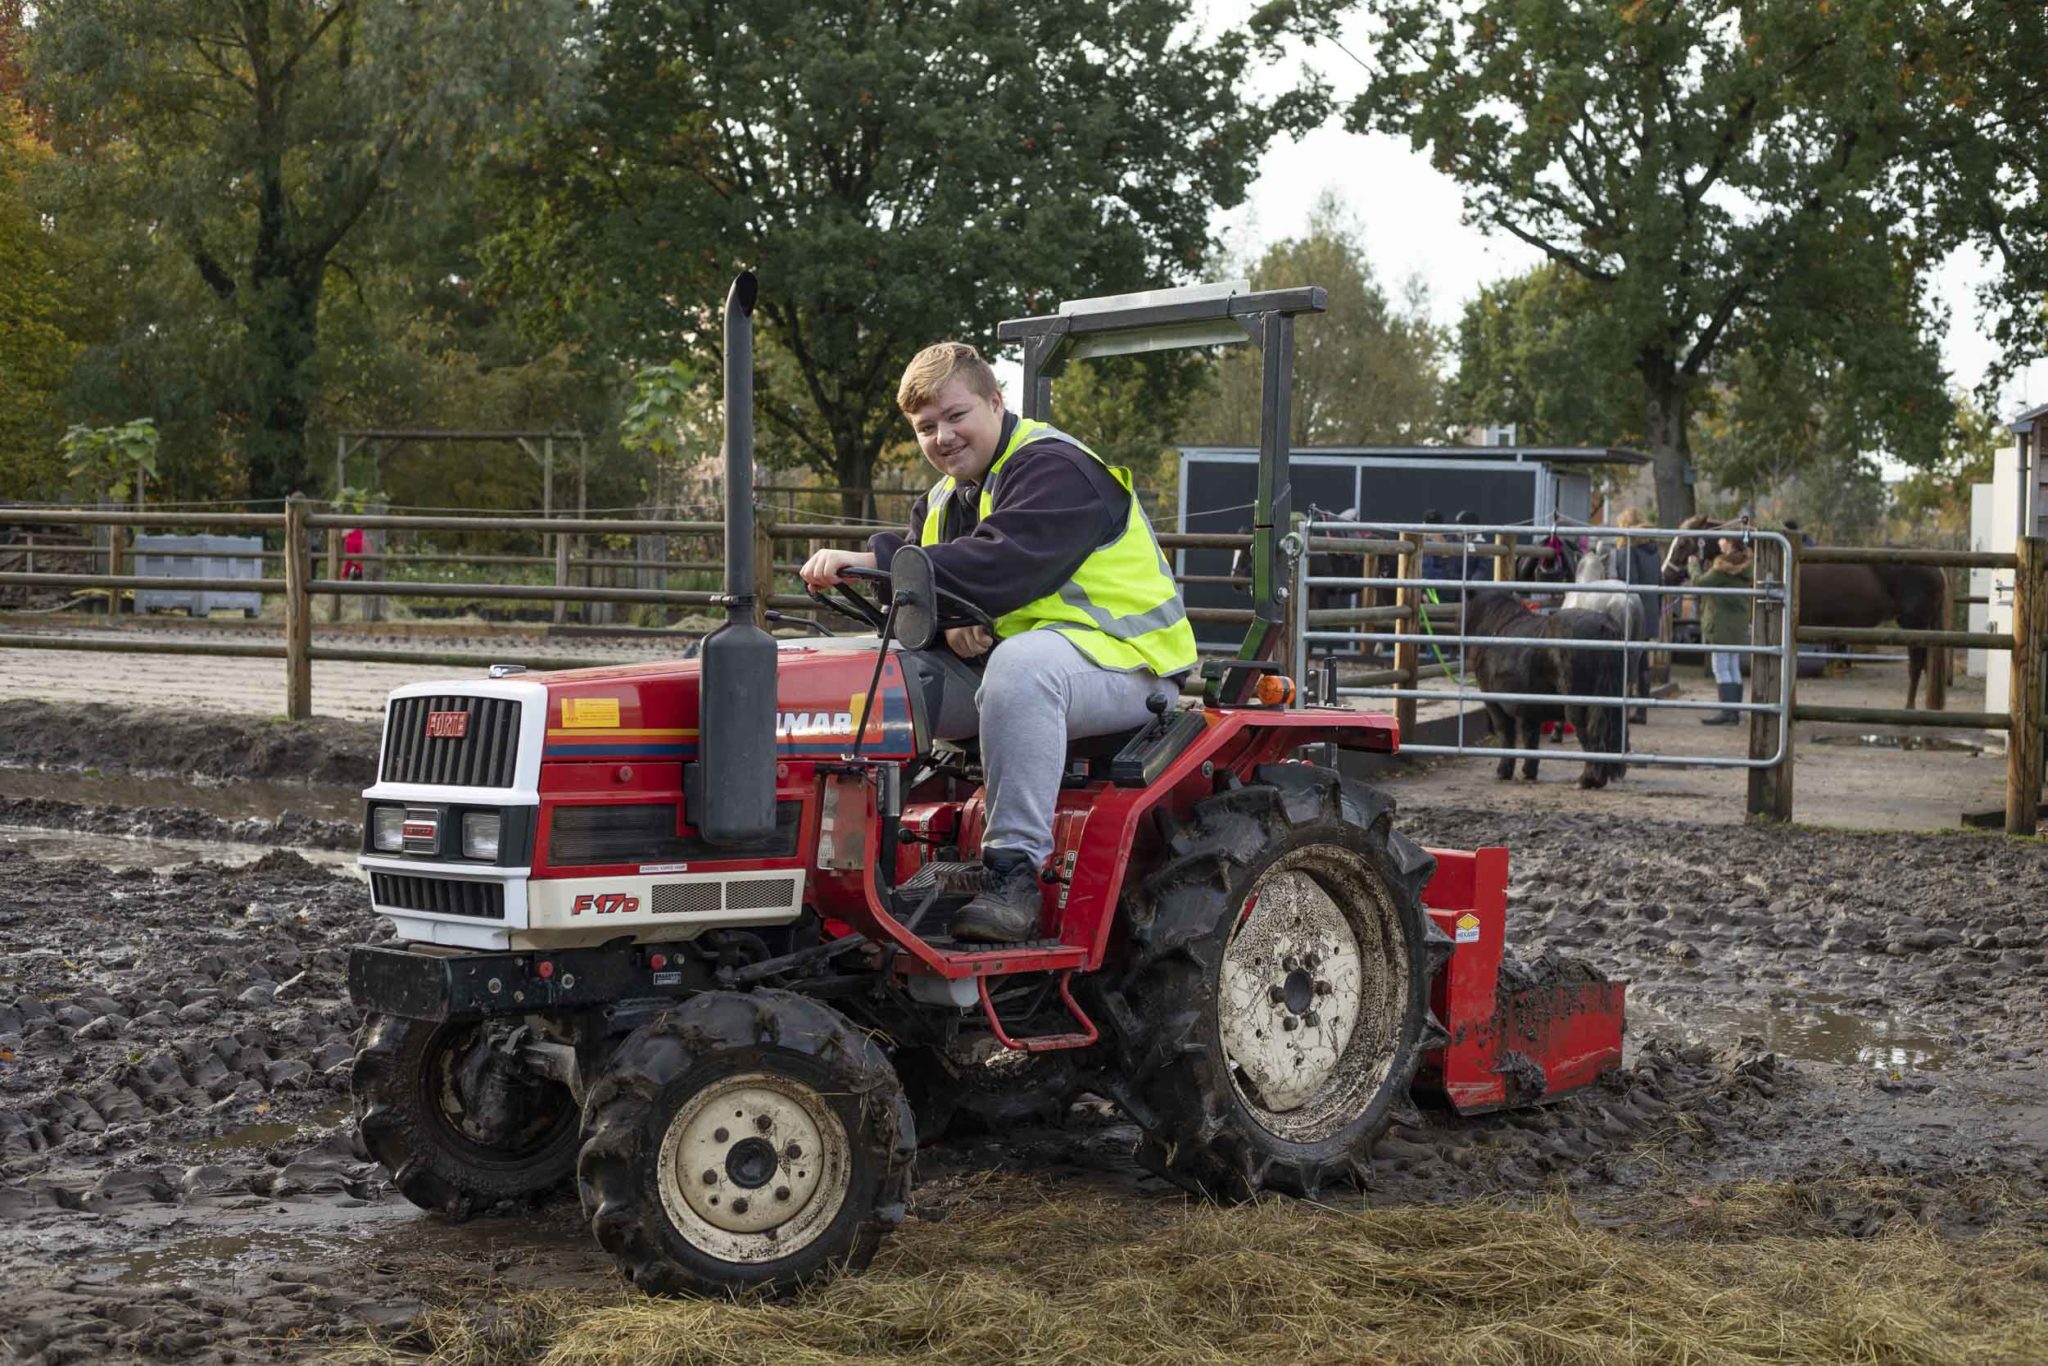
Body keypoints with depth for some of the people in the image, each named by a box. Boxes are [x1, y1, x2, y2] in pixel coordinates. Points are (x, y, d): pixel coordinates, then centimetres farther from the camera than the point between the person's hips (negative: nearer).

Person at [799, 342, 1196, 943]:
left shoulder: (1056, 467, -14)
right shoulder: (946, 498, 16)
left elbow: (1003, 563, -29)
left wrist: (877, 560, -34)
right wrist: (951, 620, -17)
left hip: (1124, 664, -9)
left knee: (1019, 664, -41)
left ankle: (1014, 873, -39)